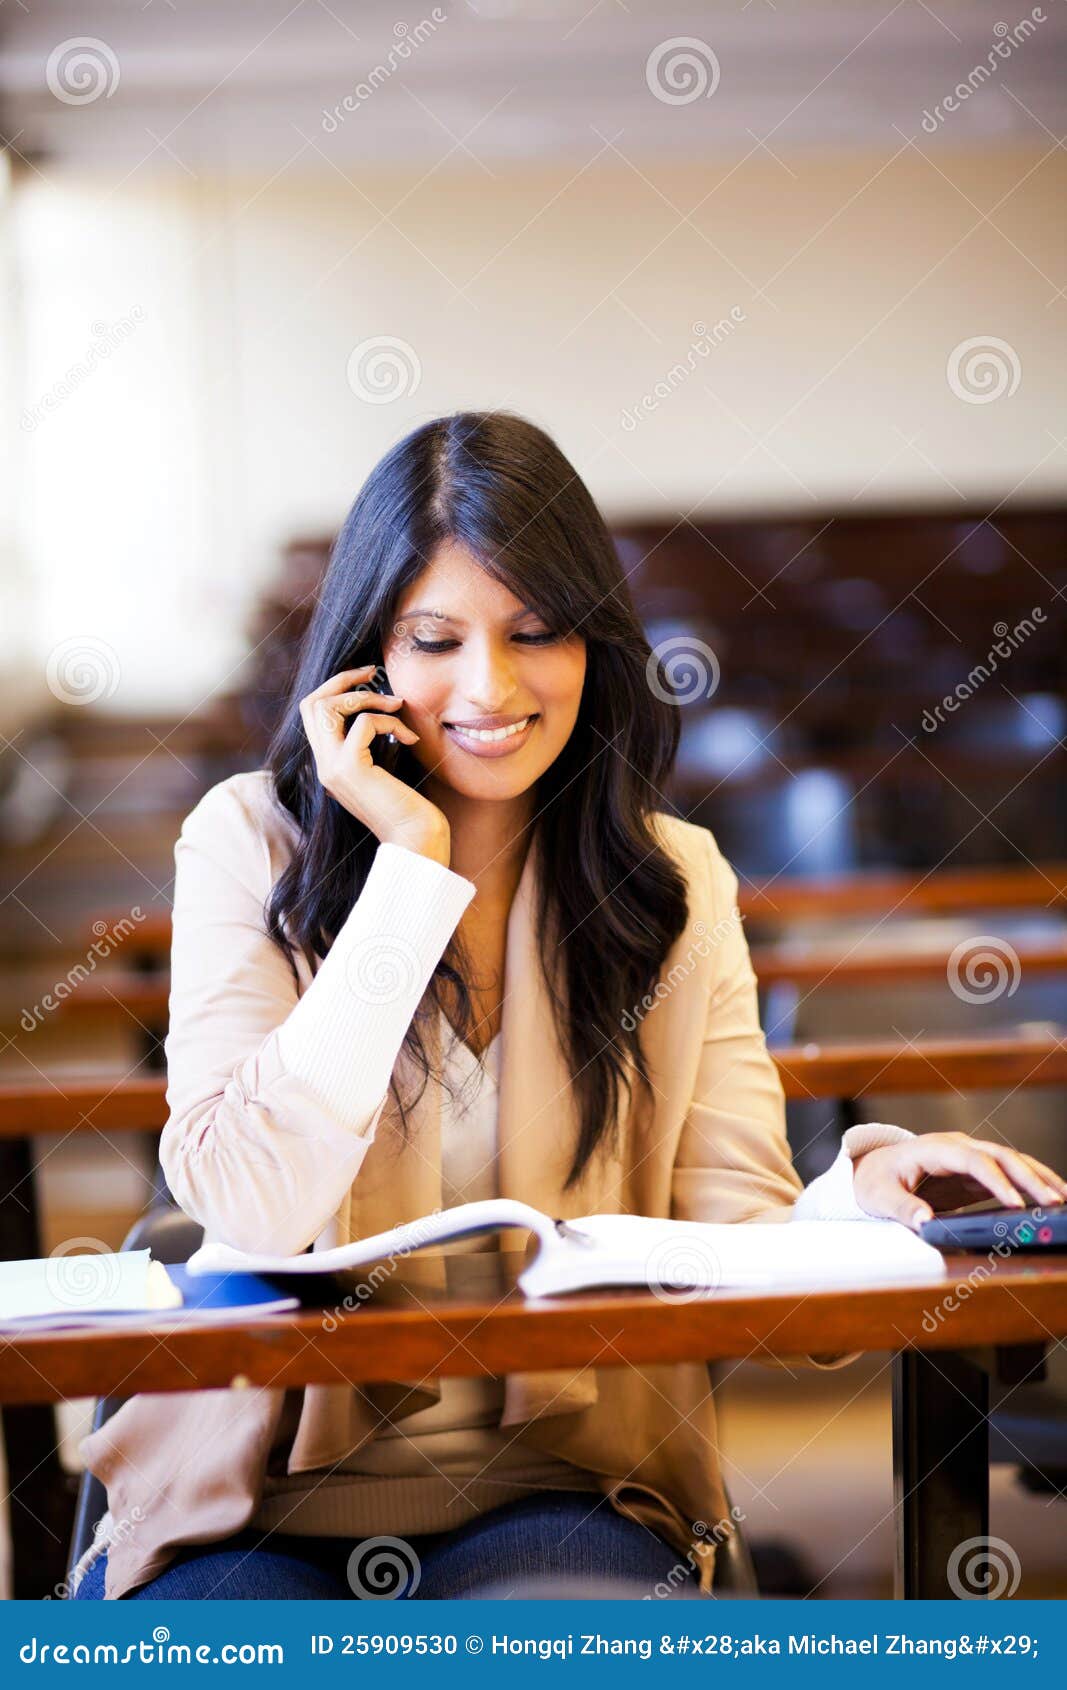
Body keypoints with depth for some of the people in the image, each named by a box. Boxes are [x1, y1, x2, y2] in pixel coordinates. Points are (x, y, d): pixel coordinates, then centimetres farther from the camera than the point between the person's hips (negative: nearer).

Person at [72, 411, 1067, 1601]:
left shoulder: (675, 881, 7)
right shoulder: (252, 842, -1)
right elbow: (254, 1206, -13)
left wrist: (864, 1192, -22)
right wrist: (413, 865, -13)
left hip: (559, 1479, 1)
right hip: (269, 1471, -1)